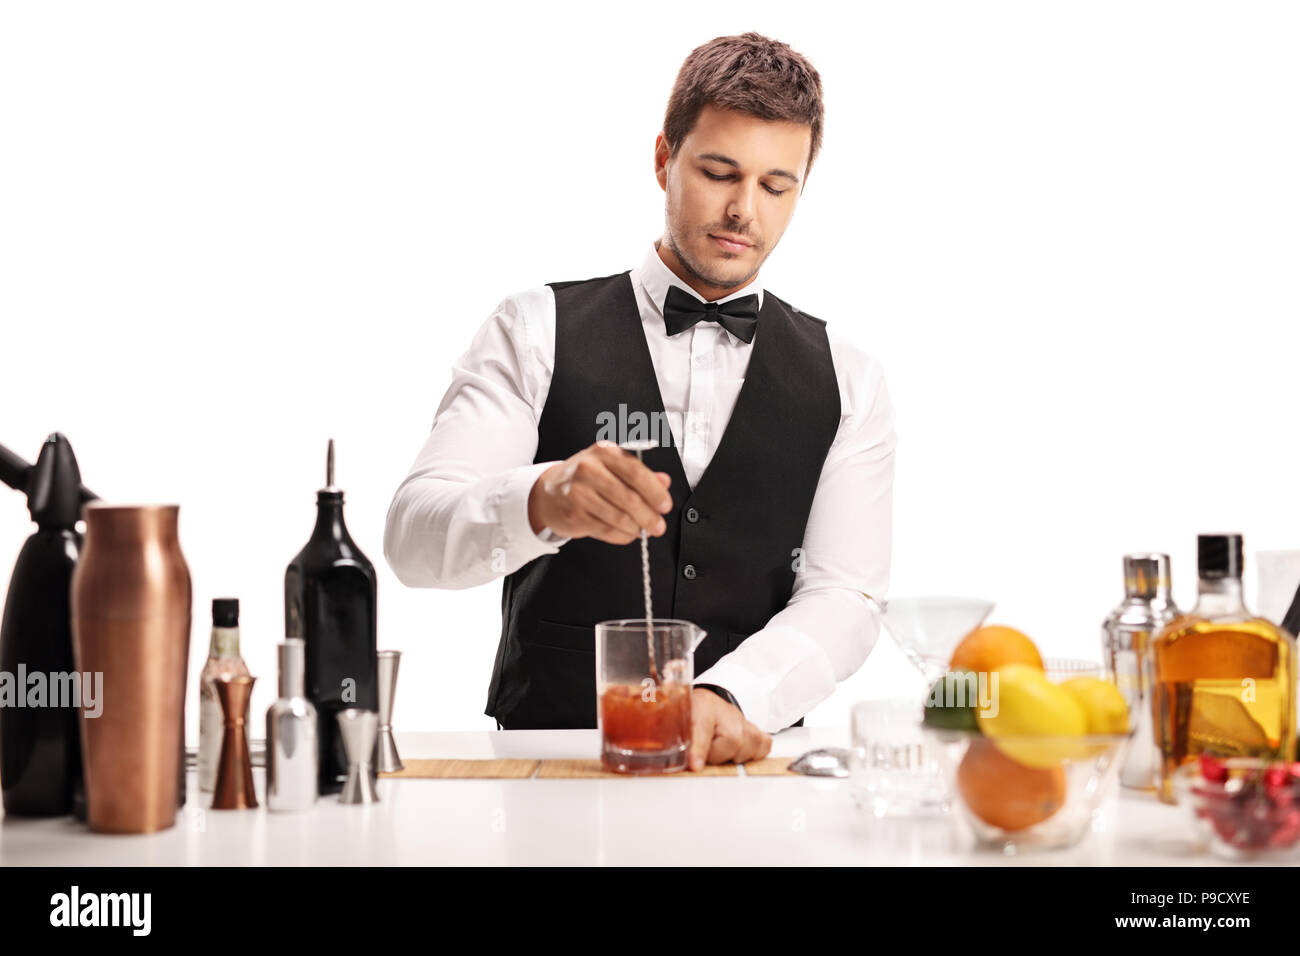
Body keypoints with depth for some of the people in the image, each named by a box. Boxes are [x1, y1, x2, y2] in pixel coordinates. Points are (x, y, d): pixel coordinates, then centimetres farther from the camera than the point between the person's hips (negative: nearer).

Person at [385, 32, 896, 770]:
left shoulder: (848, 383, 11)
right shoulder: (536, 334, 5)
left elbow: (844, 599, -1)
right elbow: (414, 537, -7)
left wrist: (730, 695, -22)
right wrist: (544, 501, -29)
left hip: (741, 772, 2)